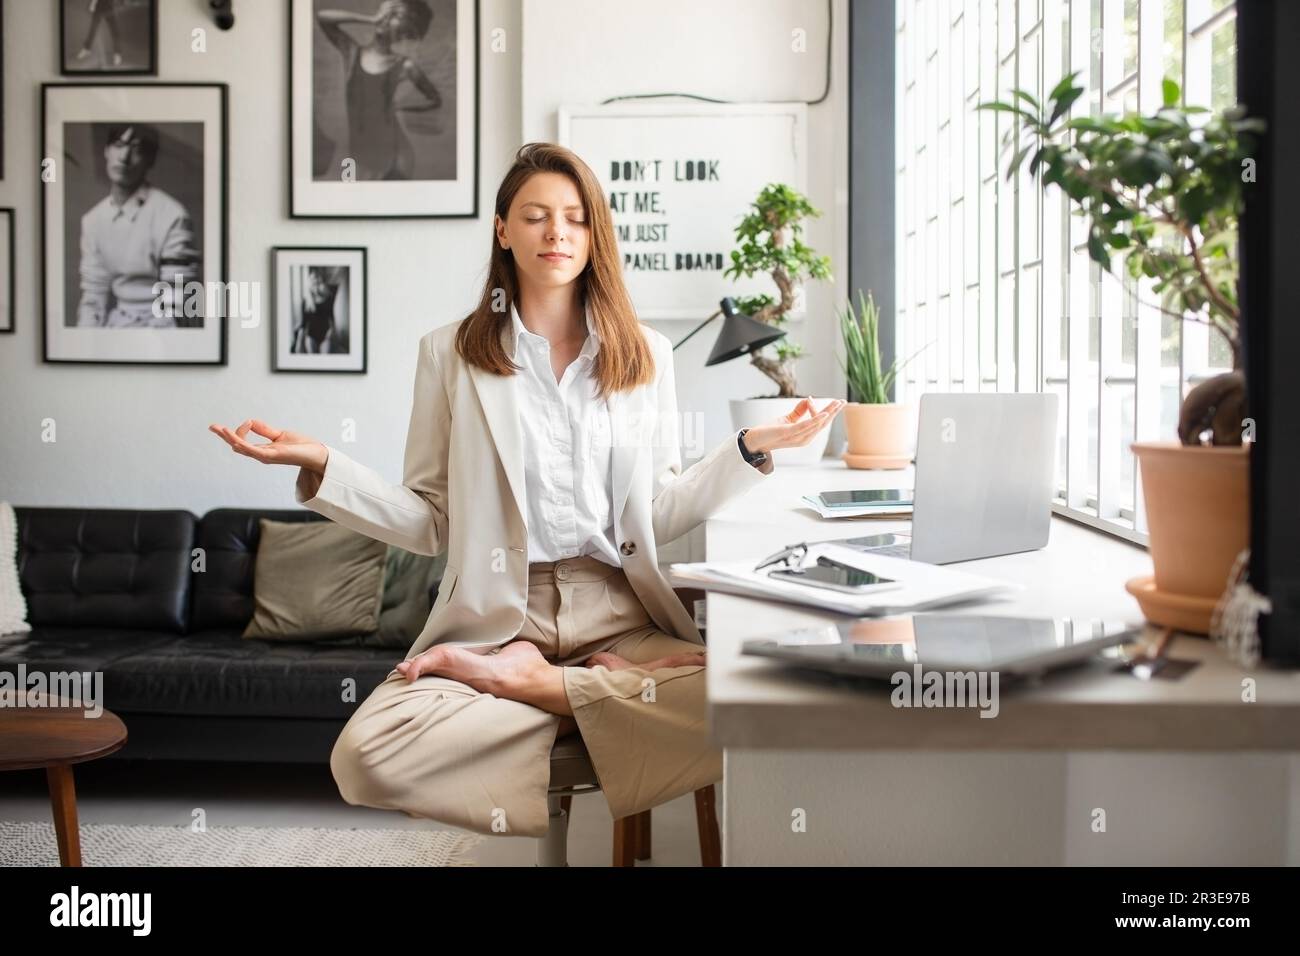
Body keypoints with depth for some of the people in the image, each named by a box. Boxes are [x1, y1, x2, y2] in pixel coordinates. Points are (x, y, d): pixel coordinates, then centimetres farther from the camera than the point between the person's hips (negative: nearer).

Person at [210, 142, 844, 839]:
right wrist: (321, 466, -6)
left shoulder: (645, 353, 12)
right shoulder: (450, 352, 8)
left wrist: (752, 446, 3)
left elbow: (657, 515, 12)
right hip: (493, 620, -1)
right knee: (365, 756, -30)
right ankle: (600, 691, -13)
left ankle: (530, 683, -11)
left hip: (620, 617, 2)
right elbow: (430, 525, 6)